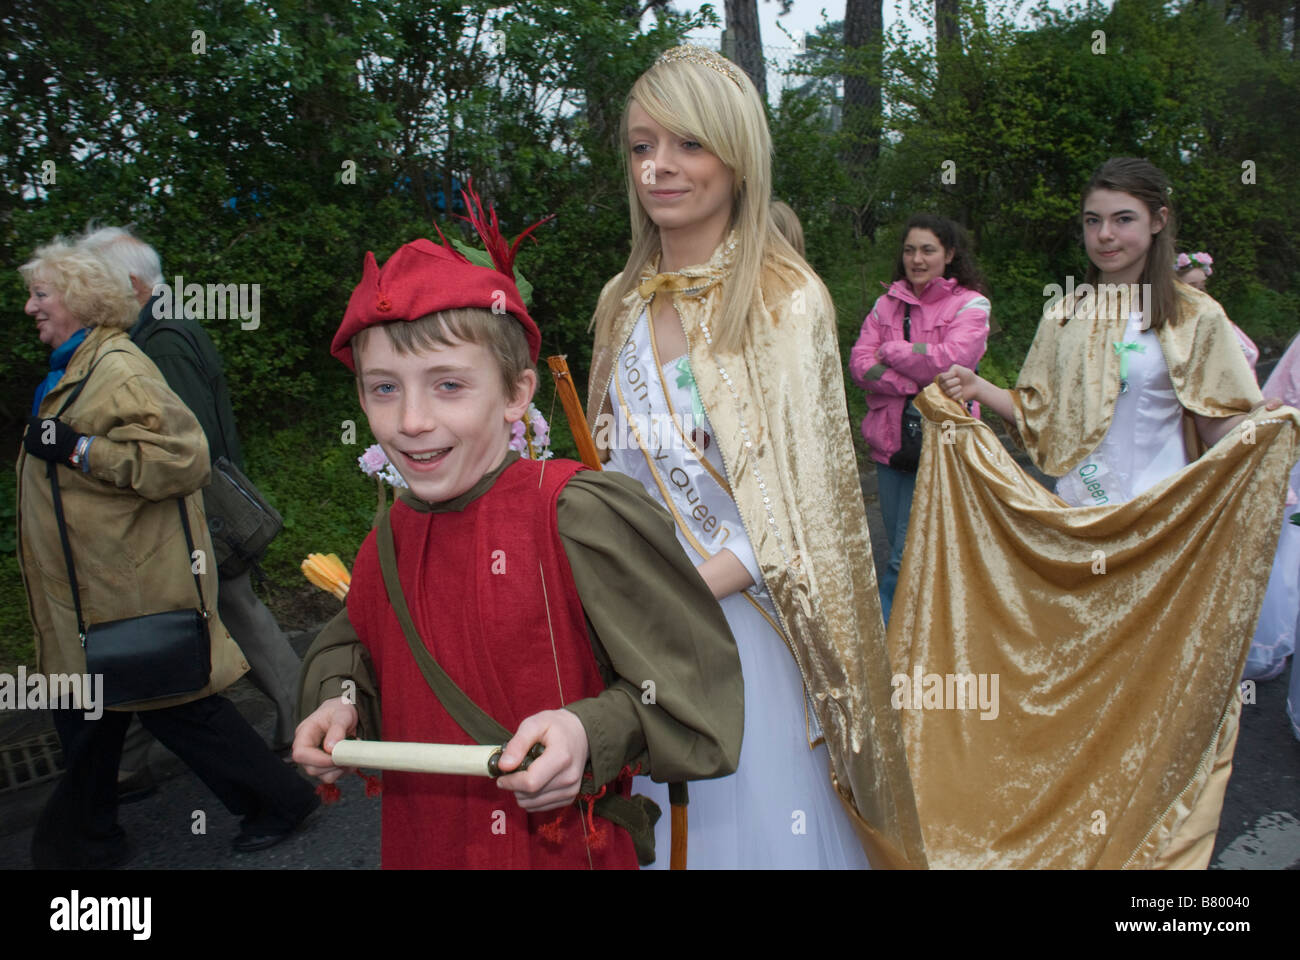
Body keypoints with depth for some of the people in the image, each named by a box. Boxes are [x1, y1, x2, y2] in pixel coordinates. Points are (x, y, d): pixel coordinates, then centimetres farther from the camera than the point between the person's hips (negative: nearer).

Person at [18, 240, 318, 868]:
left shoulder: (117, 368, -20)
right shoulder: (76, 367, 13)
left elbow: (182, 455, -30)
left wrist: (76, 448, -28)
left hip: (130, 588, -10)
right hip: (95, 587, 10)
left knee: (173, 703, 2)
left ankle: (279, 799, 19)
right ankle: (80, 840, 37)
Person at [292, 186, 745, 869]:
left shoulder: (575, 516, -23)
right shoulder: (390, 537, -4)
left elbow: (688, 671, -18)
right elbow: (356, 641, 16)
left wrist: (591, 733, -32)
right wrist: (340, 699, -4)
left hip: (563, 844, -5)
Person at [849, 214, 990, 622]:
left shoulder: (970, 304, 1)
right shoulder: (888, 303, 13)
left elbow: (951, 360, -16)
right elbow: (859, 363, 0)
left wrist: (891, 351, -5)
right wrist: (916, 384, -13)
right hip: (890, 440, 5)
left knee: (907, 558, -9)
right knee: (900, 552, 12)